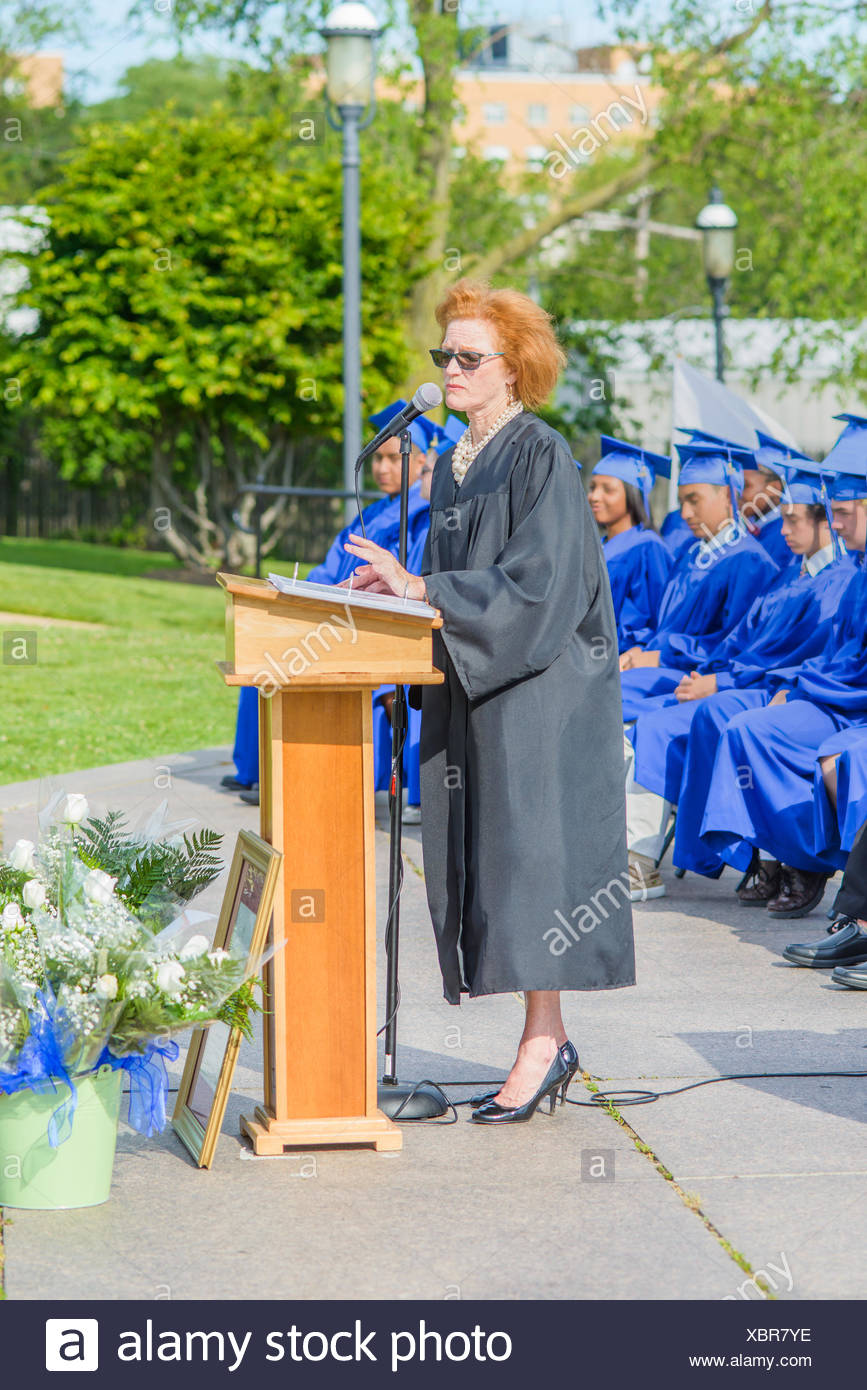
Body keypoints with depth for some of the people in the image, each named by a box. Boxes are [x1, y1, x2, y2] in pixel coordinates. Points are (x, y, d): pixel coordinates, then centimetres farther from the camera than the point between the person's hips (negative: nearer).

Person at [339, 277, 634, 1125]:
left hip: (536, 688, -8)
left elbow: (535, 584, -18)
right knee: (482, 856, 6)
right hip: (469, 685, 8)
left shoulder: (543, 457, -10)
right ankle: (550, 1042, 12)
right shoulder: (452, 464, 14)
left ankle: (543, 1040, -4)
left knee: (525, 848, -9)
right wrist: (400, 586, 2)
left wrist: (422, 591, -19)